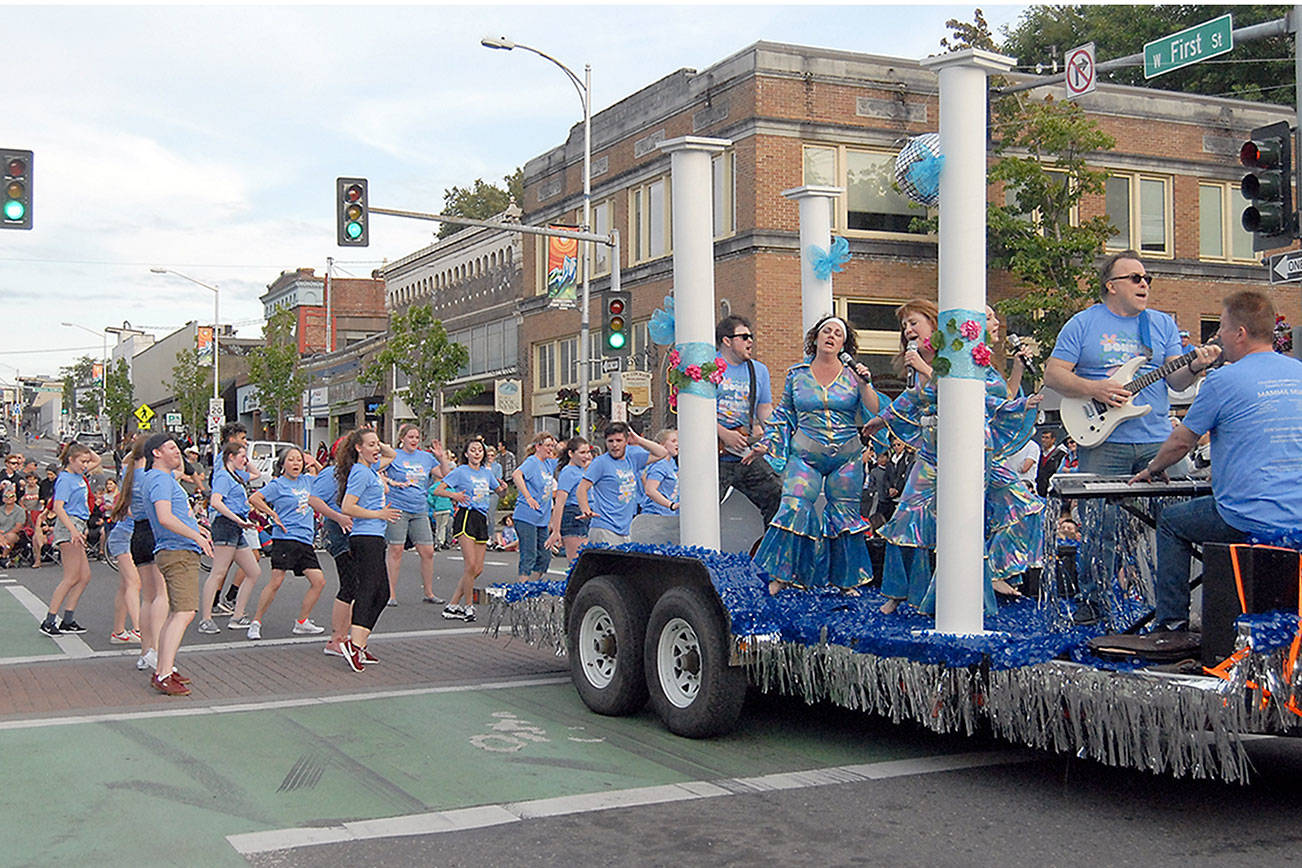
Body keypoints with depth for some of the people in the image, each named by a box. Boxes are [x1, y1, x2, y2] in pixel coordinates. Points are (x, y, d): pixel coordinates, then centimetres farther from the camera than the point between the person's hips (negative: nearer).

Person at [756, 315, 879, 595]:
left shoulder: (853, 375, 4)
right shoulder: (797, 374, 7)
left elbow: (873, 413, -2)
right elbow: (784, 414, 15)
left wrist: (865, 385, -15)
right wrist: (768, 442, 6)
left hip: (847, 458, 1)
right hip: (805, 456, 0)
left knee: (845, 516, 3)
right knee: (794, 507, -15)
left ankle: (847, 580, 16)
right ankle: (781, 575, -4)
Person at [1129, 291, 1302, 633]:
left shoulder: (1224, 380, -10)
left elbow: (1181, 442, 1)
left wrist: (1152, 469, 21)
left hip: (1252, 524, -6)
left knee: (1171, 521, 18)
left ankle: (1172, 624, 16)